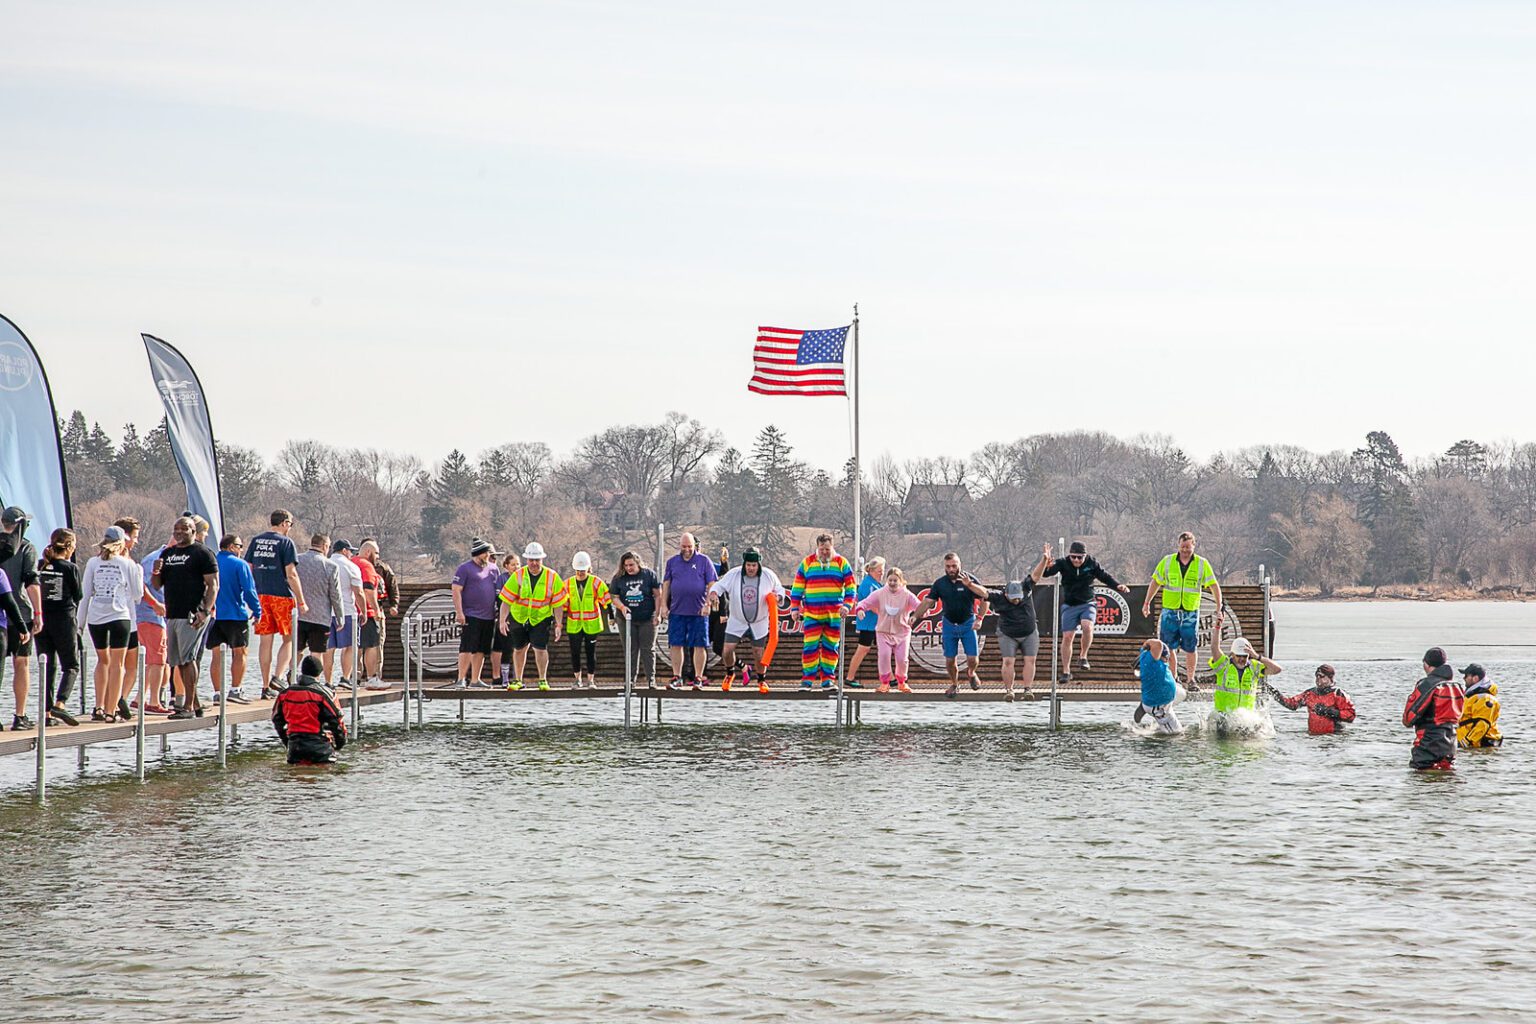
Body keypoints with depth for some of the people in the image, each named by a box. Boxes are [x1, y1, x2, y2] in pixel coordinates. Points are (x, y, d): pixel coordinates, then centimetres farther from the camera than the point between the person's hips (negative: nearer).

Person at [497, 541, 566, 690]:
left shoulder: (552, 577, -9)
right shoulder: (518, 576, -9)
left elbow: (558, 604, -3)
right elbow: (506, 601, -10)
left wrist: (558, 625, -6)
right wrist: (502, 621, -19)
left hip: (541, 618, -1)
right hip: (519, 618, 1)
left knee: (540, 649, -13)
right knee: (519, 649, 12)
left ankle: (543, 680, 4)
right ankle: (517, 680, 29)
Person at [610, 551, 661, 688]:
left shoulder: (649, 575, -2)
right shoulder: (618, 579, 3)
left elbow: (657, 595, 0)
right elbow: (614, 597, 3)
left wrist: (657, 614, -6)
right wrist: (621, 607, -17)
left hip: (647, 619, -2)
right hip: (627, 620, 2)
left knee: (648, 649, -1)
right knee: (631, 650, 5)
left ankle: (651, 679, 2)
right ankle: (631, 679, 10)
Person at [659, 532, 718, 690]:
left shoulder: (704, 561, 3)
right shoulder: (672, 562, 11)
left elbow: (712, 585, 1)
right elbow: (666, 585, 13)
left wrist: (707, 605, -8)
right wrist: (664, 606, 6)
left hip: (698, 612, -2)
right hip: (677, 611, 2)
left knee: (699, 645, -1)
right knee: (676, 644, 2)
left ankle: (698, 678, 5)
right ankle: (676, 677, 9)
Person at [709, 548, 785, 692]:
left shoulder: (769, 576, -9)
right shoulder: (733, 575, -12)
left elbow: (780, 589, 6)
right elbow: (718, 585, -5)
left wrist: (777, 596, -17)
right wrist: (714, 593, -27)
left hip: (759, 624, 0)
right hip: (736, 622, 0)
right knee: (727, 651, -8)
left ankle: (761, 680, 31)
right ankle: (730, 674, 23)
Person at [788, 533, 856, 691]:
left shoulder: (841, 563, 4)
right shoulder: (807, 563, 5)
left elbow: (851, 586, 4)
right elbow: (797, 587, 8)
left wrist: (847, 605, -9)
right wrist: (794, 608, 2)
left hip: (834, 614, 0)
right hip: (812, 614, 0)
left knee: (831, 646, 3)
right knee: (810, 646, -6)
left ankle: (827, 678, 10)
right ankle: (807, 679, -2)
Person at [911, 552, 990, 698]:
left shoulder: (969, 579, -9)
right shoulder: (940, 583, -2)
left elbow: (985, 595, -21)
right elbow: (928, 602, -2)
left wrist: (969, 584, -37)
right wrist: (915, 616, -15)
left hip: (967, 624, -2)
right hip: (949, 624, 2)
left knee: (972, 659, -6)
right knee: (950, 660, 0)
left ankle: (971, 674, 28)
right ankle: (954, 684, 24)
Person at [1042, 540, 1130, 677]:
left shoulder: (1092, 564, -3)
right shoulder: (1063, 564, -5)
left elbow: (1105, 577, 4)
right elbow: (1047, 572, -15)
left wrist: (1118, 586, -12)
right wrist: (1046, 564, -37)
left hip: (1088, 604, -1)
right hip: (1069, 606, 1)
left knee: (1087, 626, -29)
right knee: (1067, 637, -3)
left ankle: (1083, 656, -8)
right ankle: (1066, 671, 8)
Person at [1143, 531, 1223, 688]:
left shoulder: (1202, 564, -1)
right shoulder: (1167, 561, 2)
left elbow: (1214, 586, 1)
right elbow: (1155, 582, 11)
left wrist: (1219, 609, -6)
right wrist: (1147, 603, 9)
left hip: (1191, 613, -1)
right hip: (1170, 611, 1)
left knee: (1190, 648, 3)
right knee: (1168, 647, 1)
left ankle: (1190, 678, 13)